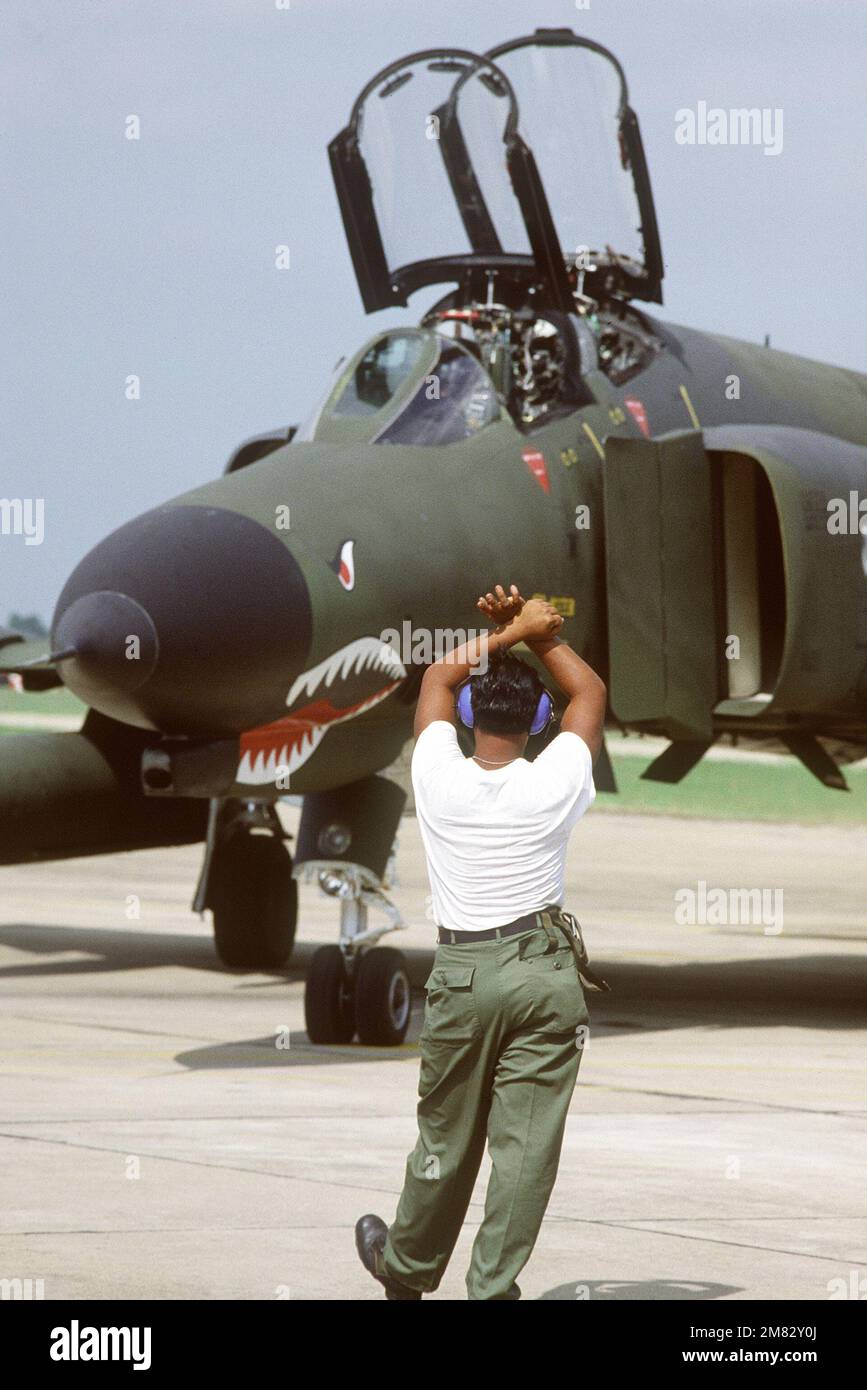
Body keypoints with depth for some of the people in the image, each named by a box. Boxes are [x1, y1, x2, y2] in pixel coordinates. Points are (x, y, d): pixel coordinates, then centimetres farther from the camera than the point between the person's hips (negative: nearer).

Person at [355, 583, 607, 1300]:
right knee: (526, 1144, 0)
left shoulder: (439, 780, -7)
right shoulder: (555, 786, -8)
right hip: (546, 972, -1)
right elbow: (591, 692, 10)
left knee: (446, 1137, 14)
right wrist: (535, 632, 8)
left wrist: (507, 634, 5)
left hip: (463, 973, 1)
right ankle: (493, 1287, -2)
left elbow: (441, 675, 11)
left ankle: (408, 1267, 33)